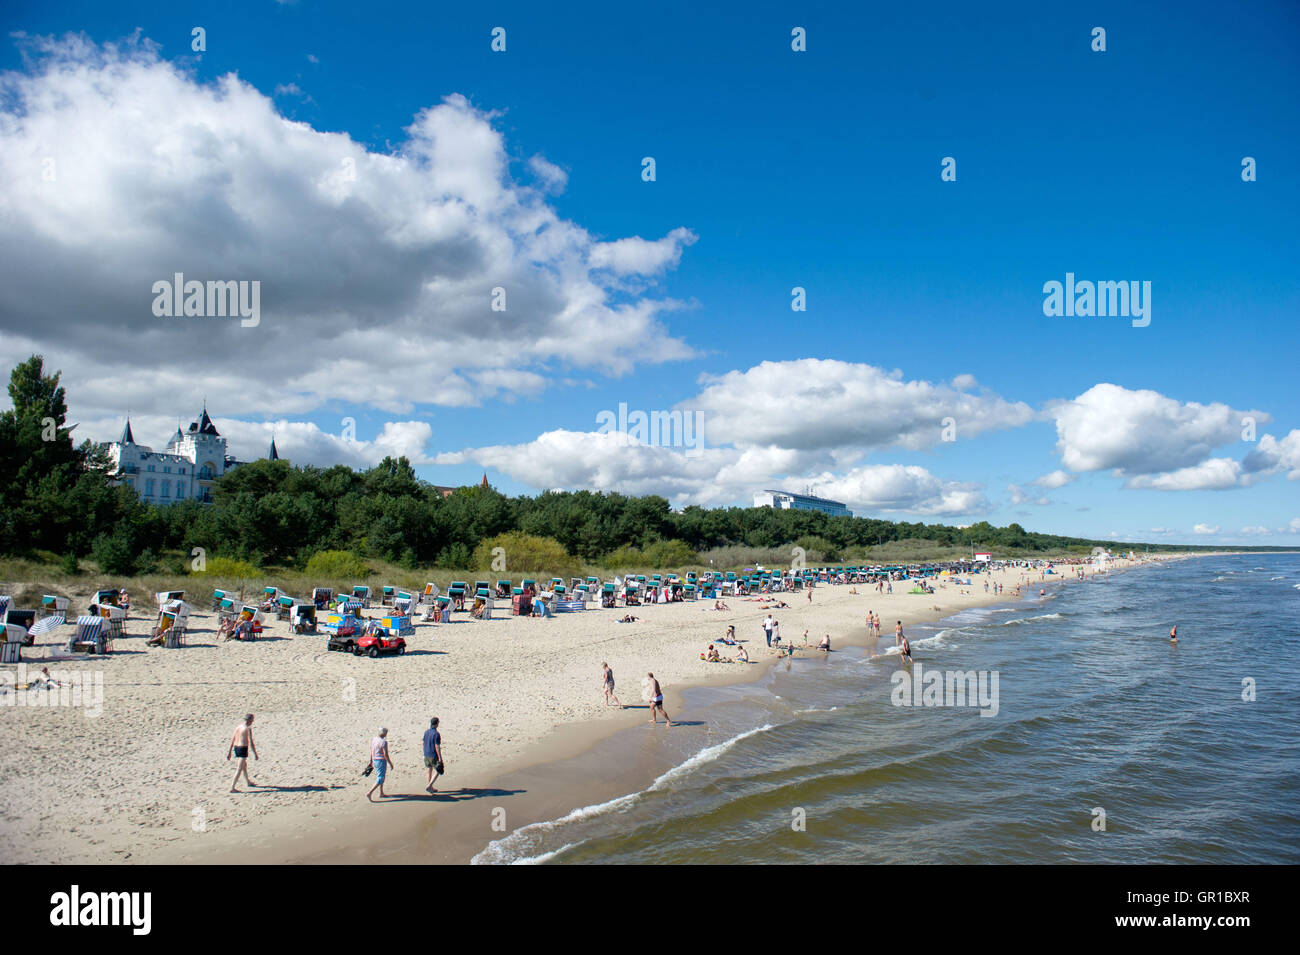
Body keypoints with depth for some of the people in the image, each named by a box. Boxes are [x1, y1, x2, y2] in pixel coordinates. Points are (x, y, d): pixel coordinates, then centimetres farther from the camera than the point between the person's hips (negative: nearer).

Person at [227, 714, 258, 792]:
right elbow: (250, 742, -15)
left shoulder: (238, 727, 9)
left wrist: (229, 752, 19)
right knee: (240, 768, -4)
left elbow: (232, 739, 12)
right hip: (243, 748, -8)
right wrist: (255, 754, -8)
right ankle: (232, 787, -7)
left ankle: (248, 782, 42)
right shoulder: (248, 728, -14)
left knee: (244, 765, 26)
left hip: (236, 747, 8)